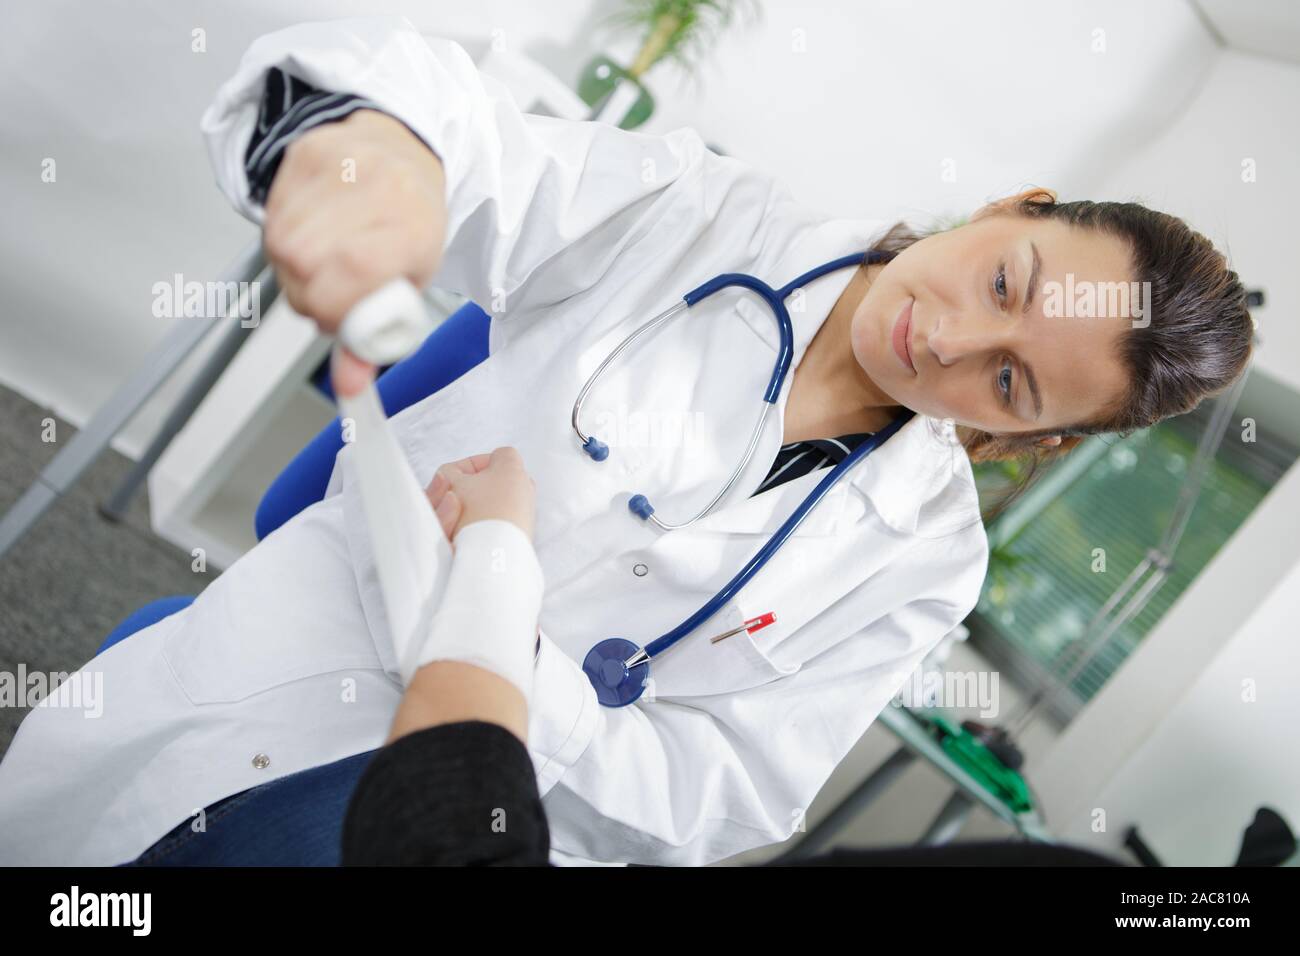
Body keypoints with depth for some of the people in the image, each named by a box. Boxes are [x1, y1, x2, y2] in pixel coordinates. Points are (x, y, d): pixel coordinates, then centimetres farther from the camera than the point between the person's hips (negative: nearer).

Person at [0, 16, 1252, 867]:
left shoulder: (923, 565, -9)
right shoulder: (706, 213, -12)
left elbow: (718, 797, -12)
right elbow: (480, 149, -23)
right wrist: (374, 132, -48)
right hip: (270, 661, 1)